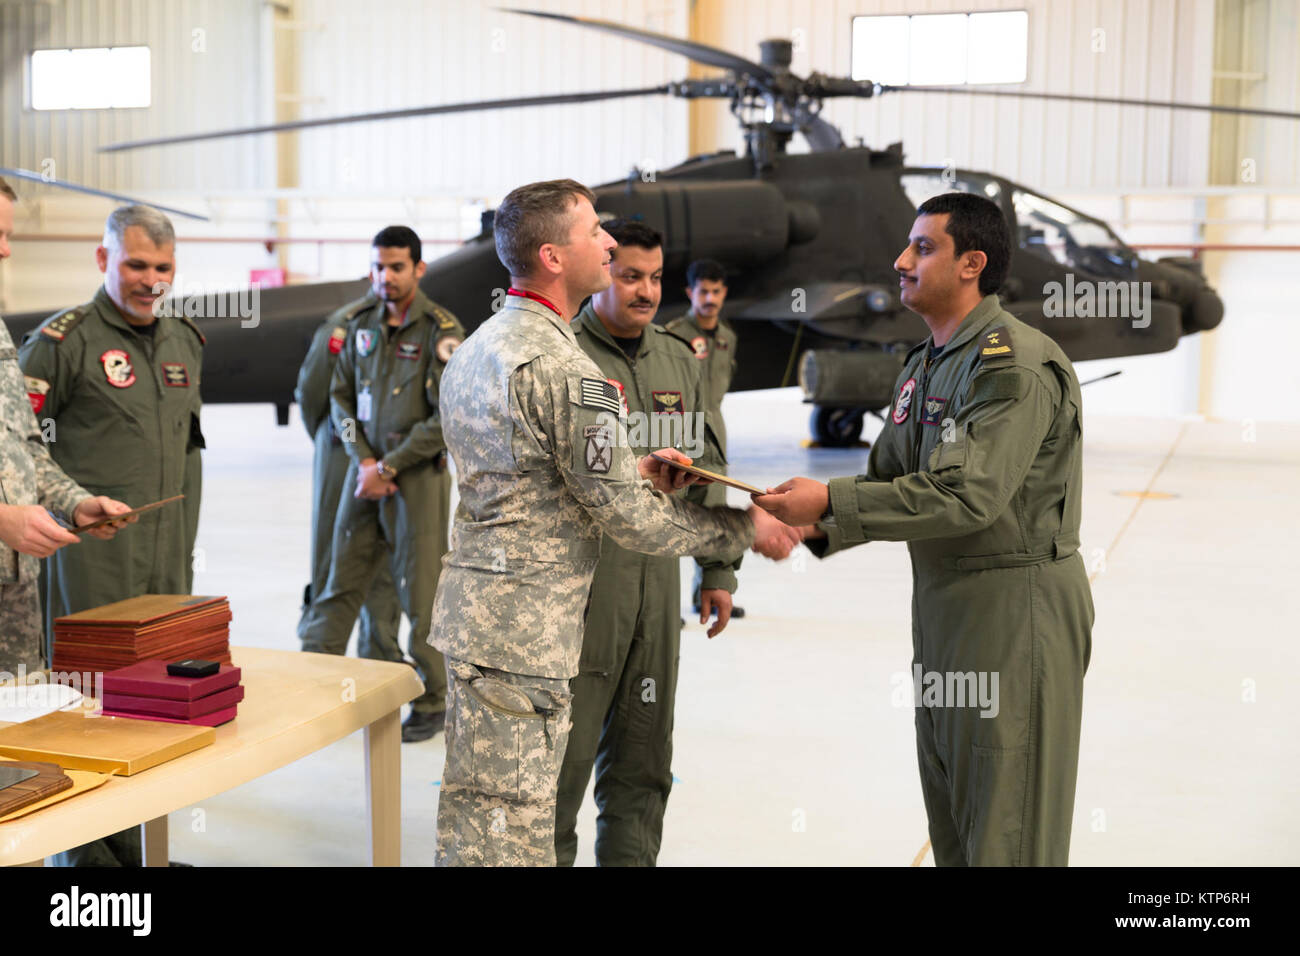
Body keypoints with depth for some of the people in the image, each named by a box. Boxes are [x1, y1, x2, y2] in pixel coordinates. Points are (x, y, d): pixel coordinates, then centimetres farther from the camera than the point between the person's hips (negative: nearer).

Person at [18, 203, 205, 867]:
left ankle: (143, 842, 20)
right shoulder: (62, 340, -6)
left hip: (169, 560, 6)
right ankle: (89, 846, 8)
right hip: (94, 560, -6)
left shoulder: (186, 341, 14)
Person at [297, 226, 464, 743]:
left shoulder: (440, 331, -9)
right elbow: (341, 396, 13)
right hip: (366, 472, 5)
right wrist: (362, 459, -3)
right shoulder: (362, 326, 10)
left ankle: (431, 704, 13)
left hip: (418, 475, -5)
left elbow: (447, 418, -14)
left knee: (421, 594, 1)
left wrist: (388, 467, -13)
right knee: (341, 582, 8)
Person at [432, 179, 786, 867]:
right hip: (523, 629, -10)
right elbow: (626, 518, -16)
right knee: (508, 833, -2)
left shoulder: (472, 350, 13)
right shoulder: (565, 369, -19)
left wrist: (634, 474, 14)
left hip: (471, 610, 10)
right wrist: (742, 528, -4)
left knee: (470, 816, 18)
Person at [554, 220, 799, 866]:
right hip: (581, 581, -6)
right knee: (566, 747, -1)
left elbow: (707, 466, 18)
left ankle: (631, 857, 26)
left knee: (643, 754, 13)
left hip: (657, 584, 6)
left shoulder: (678, 359, 14)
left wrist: (719, 570, 16)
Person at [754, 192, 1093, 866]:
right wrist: (819, 527, -5)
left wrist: (830, 500, -20)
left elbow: (967, 496, -24)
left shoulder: (1016, 363, -15)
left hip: (1015, 612, -9)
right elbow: (887, 479, 14)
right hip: (941, 606, 9)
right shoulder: (923, 365, 14)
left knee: (1008, 835, -1)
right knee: (950, 829, 16)